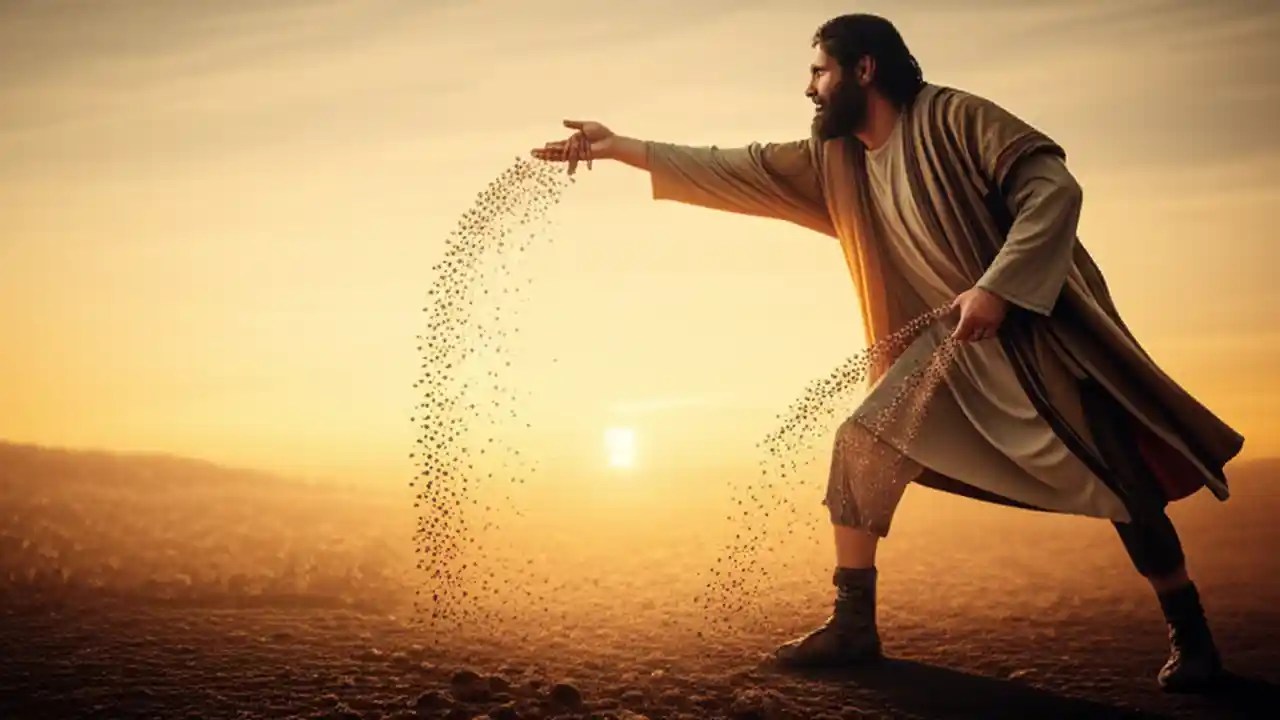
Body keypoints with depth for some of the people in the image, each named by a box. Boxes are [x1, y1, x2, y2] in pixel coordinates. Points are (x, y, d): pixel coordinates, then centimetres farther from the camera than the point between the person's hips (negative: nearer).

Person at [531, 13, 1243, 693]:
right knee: (864, 446, -3)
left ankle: (1191, 638, 9)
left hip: (1041, 331, -6)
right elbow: (737, 172, 8)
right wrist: (619, 147, 5)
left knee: (1121, 482, -7)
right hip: (947, 348, 6)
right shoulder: (833, 160, 6)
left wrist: (996, 287, -30)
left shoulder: (952, 118, -14)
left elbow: (1054, 187, -20)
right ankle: (853, 625, 5)